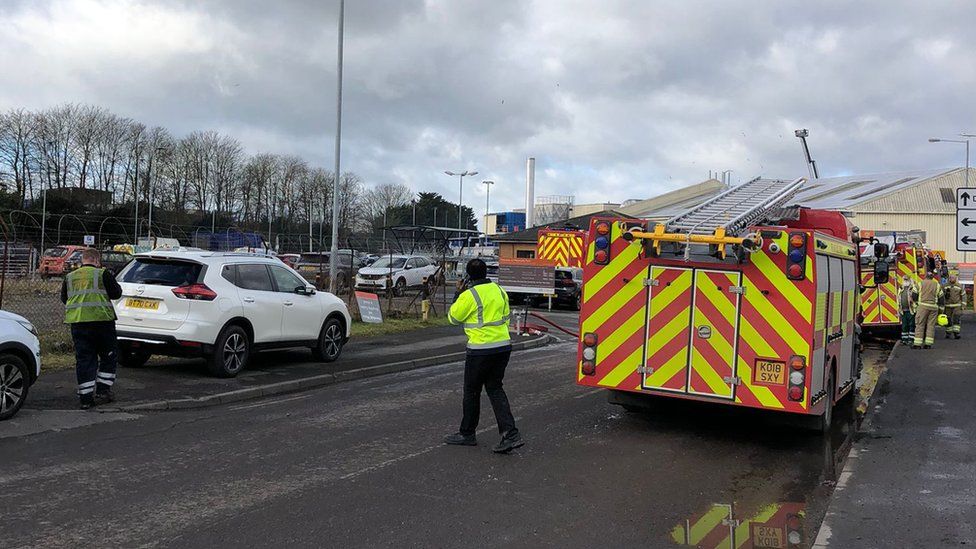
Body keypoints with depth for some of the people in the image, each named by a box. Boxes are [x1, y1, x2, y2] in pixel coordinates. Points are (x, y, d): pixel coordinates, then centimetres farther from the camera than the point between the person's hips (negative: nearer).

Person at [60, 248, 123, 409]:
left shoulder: (69, 277, 11)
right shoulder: (102, 274, -4)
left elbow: (64, 299, 20)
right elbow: (116, 293, -2)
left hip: (77, 322, 4)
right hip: (101, 321, -4)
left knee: (83, 359, 7)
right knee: (109, 357, 11)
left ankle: (86, 398, 6)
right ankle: (102, 391, 8)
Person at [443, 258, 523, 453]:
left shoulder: (469, 295, -15)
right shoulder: (499, 290, 7)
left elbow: (454, 317, -2)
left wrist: (458, 296, 10)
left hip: (481, 350, -7)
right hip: (504, 346, 7)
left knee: (472, 391, 10)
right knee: (495, 388, 13)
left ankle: (467, 434, 23)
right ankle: (510, 433, 2)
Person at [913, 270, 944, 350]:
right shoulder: (937, 285, 10)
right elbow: (941, 297, 11)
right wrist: (941, 309, 16)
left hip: (923, 305, -2)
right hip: (934, 307, 2)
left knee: (920, 324, -2)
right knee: (931, 325, 5)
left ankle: (917, 343, -7)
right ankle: (928, 344, 3)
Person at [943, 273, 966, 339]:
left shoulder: (960, 286, 0)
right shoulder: (945, 286, 1)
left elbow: (963, 296, 6)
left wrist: (963, 305, -1)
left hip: (957, 306, -1)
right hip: (948, 306, 1)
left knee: (956, 319, -13)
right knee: (948, 320, 6)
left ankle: (956, 333, -14)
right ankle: (948, 333, 18)